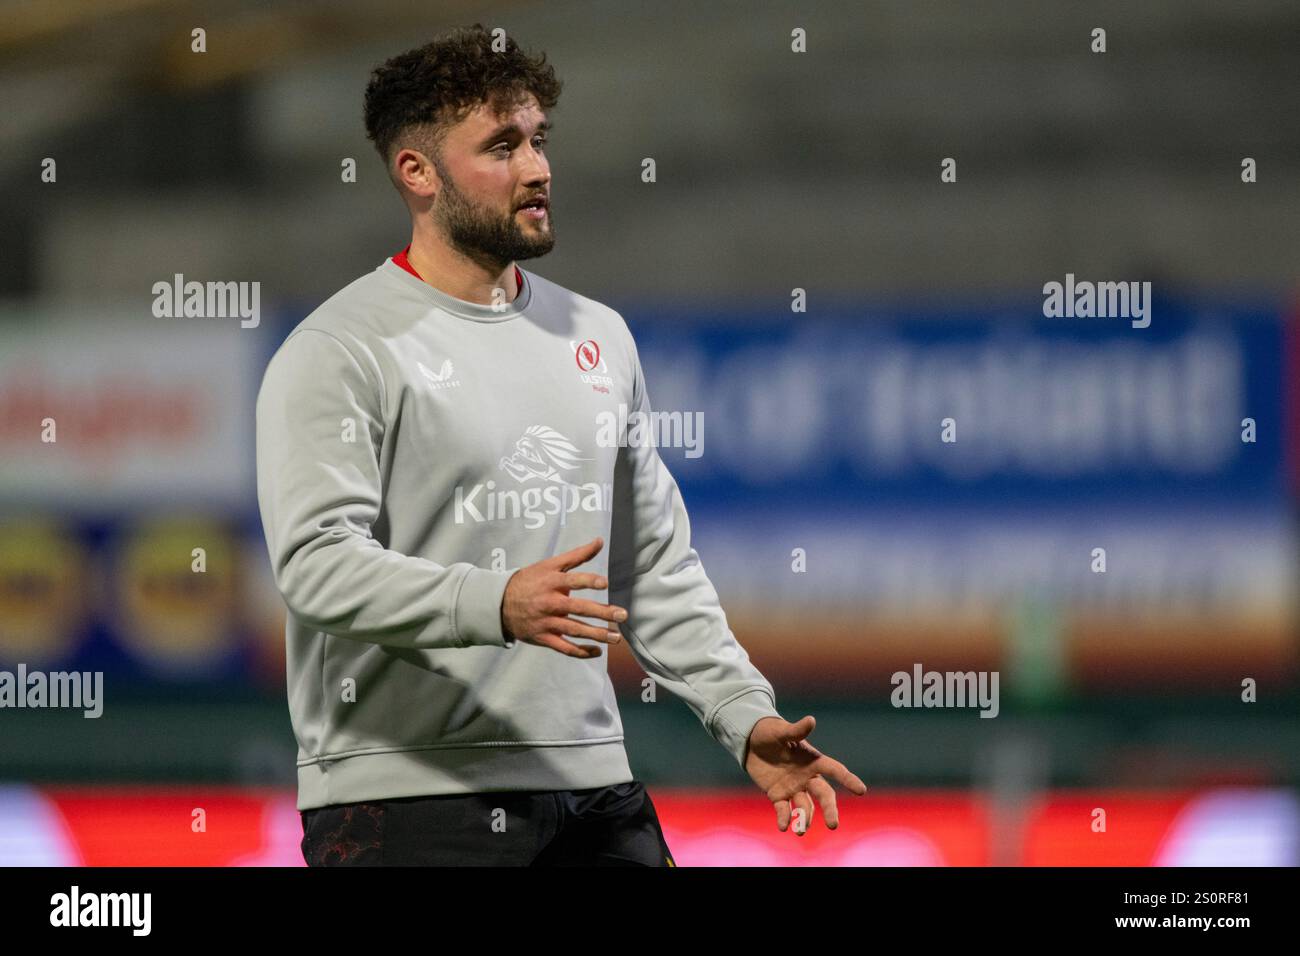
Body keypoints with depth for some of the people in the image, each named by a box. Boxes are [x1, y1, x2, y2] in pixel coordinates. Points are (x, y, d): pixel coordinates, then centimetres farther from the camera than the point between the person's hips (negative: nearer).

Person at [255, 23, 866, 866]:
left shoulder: (597, 337, 17)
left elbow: (658, 567, 21)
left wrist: (745, 714, 9)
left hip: (593, 794, 6)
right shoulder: (338, 352, -5)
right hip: (404, 802, -6)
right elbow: (318, 559, -17)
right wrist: (495, 605, -32)